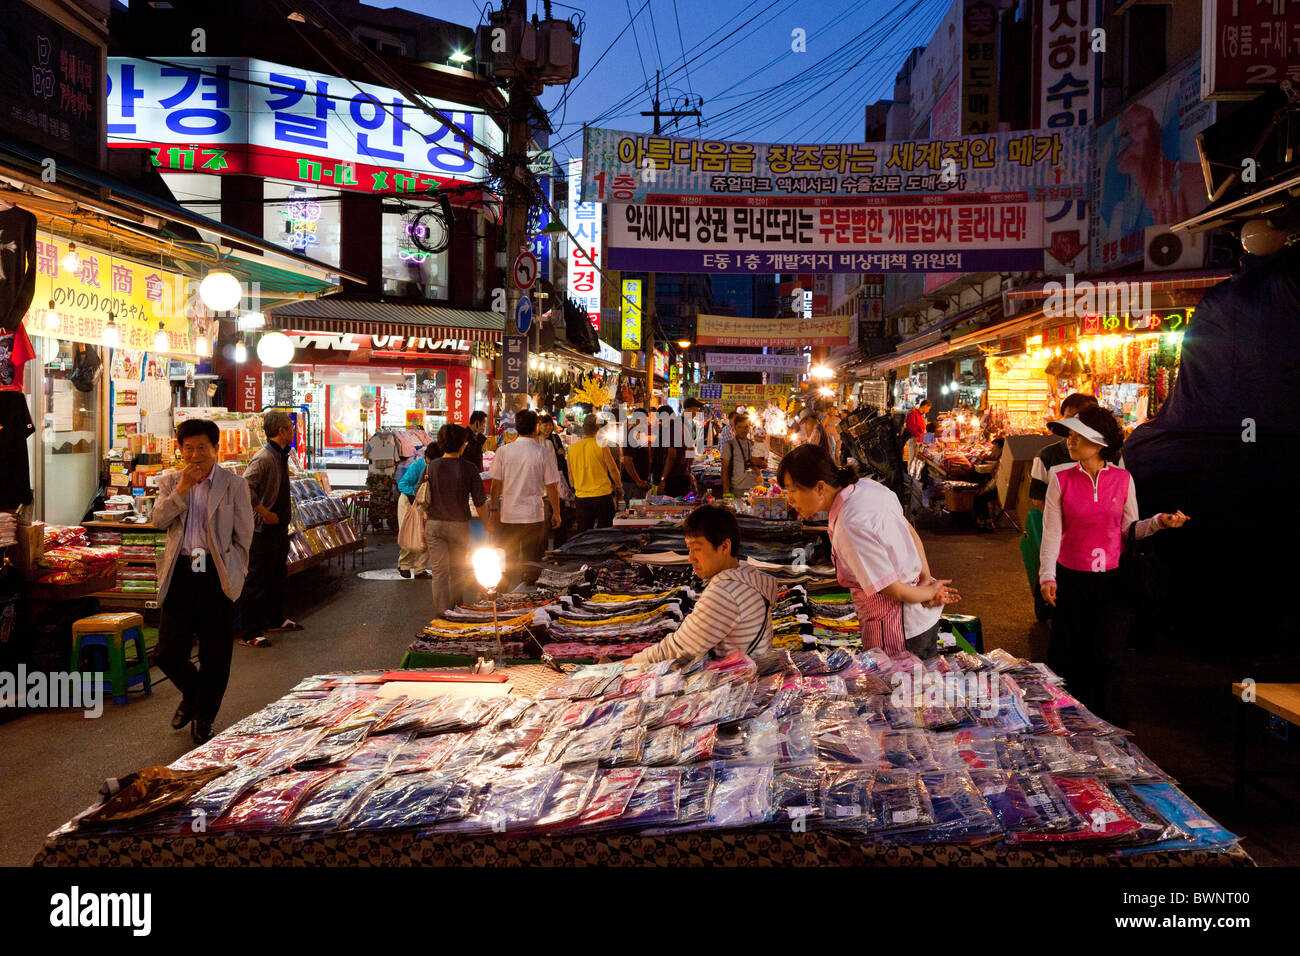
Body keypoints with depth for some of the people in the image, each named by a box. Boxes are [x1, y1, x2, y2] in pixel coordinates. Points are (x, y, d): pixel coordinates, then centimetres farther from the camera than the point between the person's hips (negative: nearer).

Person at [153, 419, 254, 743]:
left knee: (215, 655, 4)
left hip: (217, 576, -2)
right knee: (168, 652, 3)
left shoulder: (234, 485, 3)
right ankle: (191, 695, 33)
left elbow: (243, 537, 4)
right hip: (180, 575, 2)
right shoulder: (170, 481, 11)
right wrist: (182, 487, -13)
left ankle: (204, 717, 23)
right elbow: (158, 520, -5)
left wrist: (233, 575, -1)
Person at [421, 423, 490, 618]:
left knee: (439, 571, 3)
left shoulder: (431, 467, -1)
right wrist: (486, 523, 14)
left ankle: (441, 613, -2)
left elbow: (423, 500, 2)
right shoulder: (467, 468, -7)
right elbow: (479, 501, -2)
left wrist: (424, 528, 11)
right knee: (457, 570, 15)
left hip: (435, 524, 1)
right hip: (459, 524, -1)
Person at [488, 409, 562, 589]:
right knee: (532, 561, 8)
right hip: (534, 514, -2)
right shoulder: (544, 454, -7)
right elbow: (552, 487, -3)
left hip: (508, 514, 2)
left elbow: (496, 483, 1)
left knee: (507, 561, 11)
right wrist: (556, 513, 7)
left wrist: (494, 508, 12)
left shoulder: (503, 451, -2)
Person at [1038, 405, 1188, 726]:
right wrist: (1047, 576, -13)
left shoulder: (1123, 479, 0)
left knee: (1108, 658, 3)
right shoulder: (1061, 478, -3)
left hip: (1112, 580, 0)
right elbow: (1051, 530, -5)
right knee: (1069, 657, 5)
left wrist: (1160, 521, -13)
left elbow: (1129, 529, 6)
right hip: (1071, 579, 0)